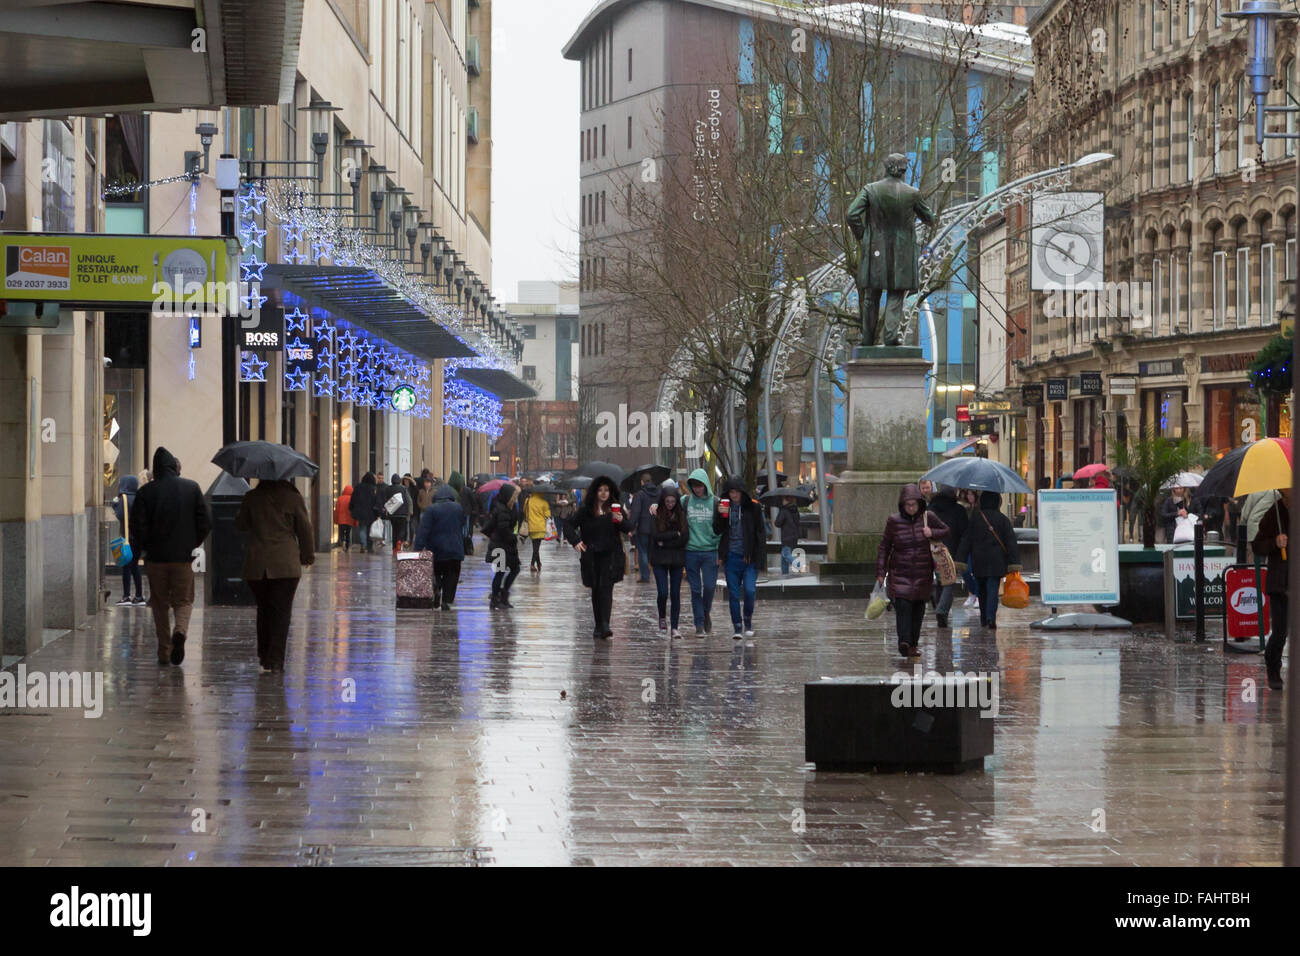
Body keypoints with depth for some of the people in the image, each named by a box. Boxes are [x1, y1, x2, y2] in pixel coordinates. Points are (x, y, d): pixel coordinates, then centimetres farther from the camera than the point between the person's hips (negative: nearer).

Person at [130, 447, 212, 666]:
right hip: (183, 557, 0)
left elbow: (137, 526, -8)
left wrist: (143, 548, 8)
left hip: (156, 557, 0)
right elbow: (206, 521, -2)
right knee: (183, 600, 12)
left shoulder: (146, 492, -4)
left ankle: (164, 652, 10)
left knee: (160, 604, 12)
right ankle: (180, 631, -18)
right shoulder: (192, 488, -1)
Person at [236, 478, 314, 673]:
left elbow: (240, 524, 12)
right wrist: (307, 555, 16)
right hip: (286, 564, -2)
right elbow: (305, 529, 2)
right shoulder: (294, 498, -3)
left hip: (256, 565, 2)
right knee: (281, 611, 0)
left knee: (263, 609, 17)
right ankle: (274, 660, -6)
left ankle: (264, 655, 22)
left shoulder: (251, 498, 1)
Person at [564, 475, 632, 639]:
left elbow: (629, 528, 2)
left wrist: (621, 521, -19)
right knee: (596, 591, 9)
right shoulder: (586, 510, 3)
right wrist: (575, 541, -12)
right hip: (592, 556, 1)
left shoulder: (615, 508, 4)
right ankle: (599, 626, 18)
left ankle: (604, 626, -20)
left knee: (606, 588, -13)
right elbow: (570, 527, 5)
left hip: (611, 555, -1)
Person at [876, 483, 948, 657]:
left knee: (918, 609, 5)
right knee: (902, 604, -19)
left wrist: (932, 533, -5)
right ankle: (904, 643, -29)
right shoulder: (894, 521, -2)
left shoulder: (927, 518, 2)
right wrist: (880, 572, 0)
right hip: (900, 572, -2)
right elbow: (884, 547, 5)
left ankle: (913, 645, 16)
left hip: (922, 574, 2)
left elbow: (946, 531, 16)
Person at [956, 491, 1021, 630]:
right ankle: (991, 618, -19)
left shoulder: (975, 518, 0)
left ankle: (984, 619, 20)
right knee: (993, 589, -4)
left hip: (978, 561, 2)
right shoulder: (1002, 519, -2)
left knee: (981, 590, 14)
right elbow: (1011, 541, -4)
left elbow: (966, 539, -1)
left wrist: (961, 561, 0)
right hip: (996, 561, -1)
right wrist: (1014, 563, -2)